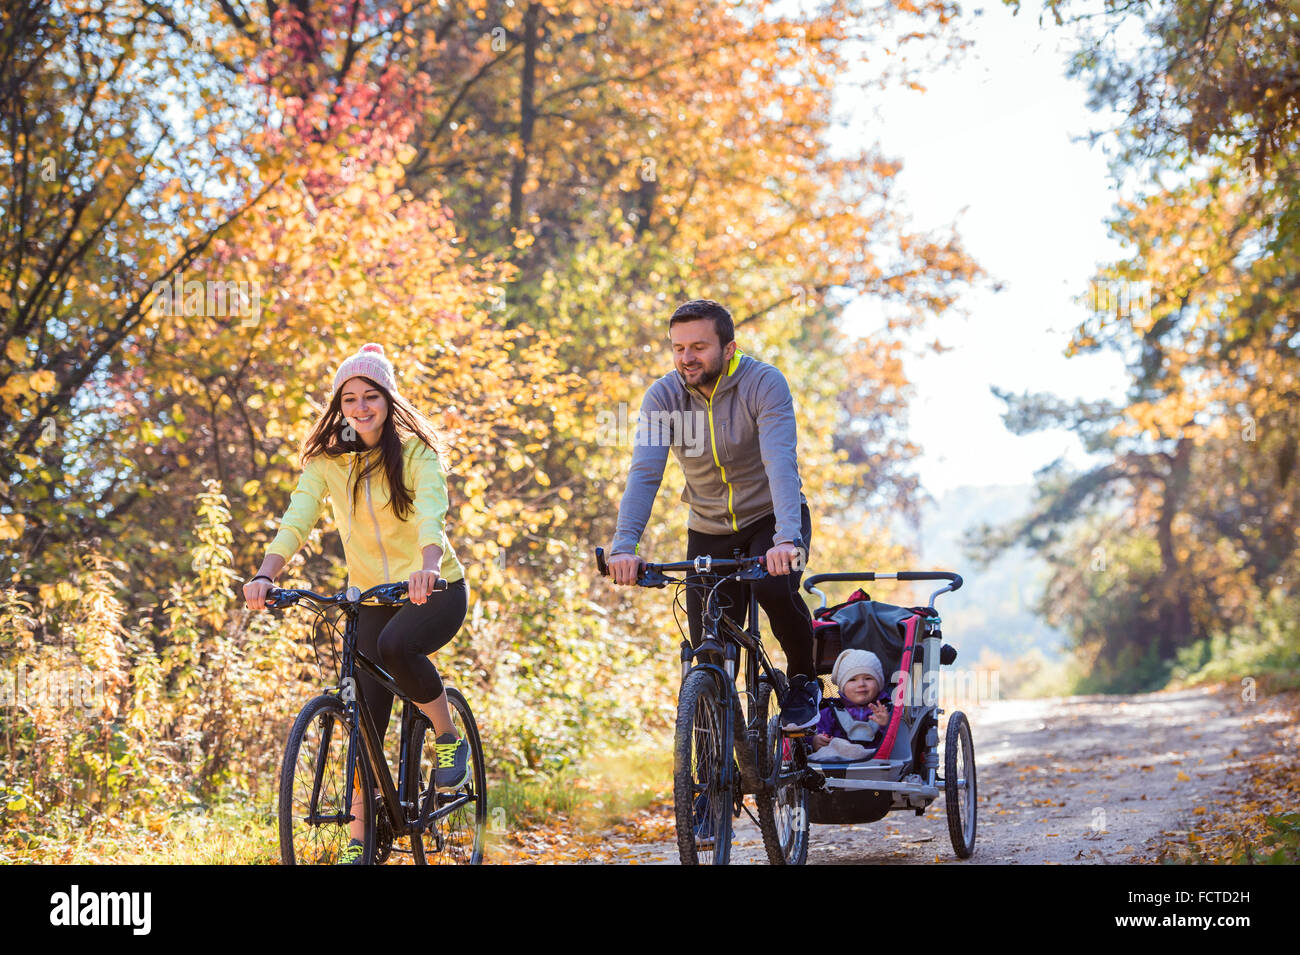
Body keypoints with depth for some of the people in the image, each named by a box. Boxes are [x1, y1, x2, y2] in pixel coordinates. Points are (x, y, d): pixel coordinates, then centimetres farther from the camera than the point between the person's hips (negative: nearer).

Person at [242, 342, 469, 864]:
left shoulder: (417, 452, -12)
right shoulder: (326, 459, -3)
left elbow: (431, 514, -29)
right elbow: (297, 518, -15)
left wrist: (428, 566, -49)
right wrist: (265, 574, -34)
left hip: (434, 589, -3)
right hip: (370, 598, 3)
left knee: (395, 644, -35)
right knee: (366, 723, -4)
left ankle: (451, 738, -11)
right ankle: (357, 842, 4)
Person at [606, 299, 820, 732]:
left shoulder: (764, 383, -22)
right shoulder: (663, 396, -15)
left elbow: (781, 463, -35)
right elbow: (644, 473, -25)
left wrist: (787, 538, -50)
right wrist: (625, 545, -41)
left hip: (769, 518, -3)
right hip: (710, 531, 3)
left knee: (775, 587, -33)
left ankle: (804, 682, -5)